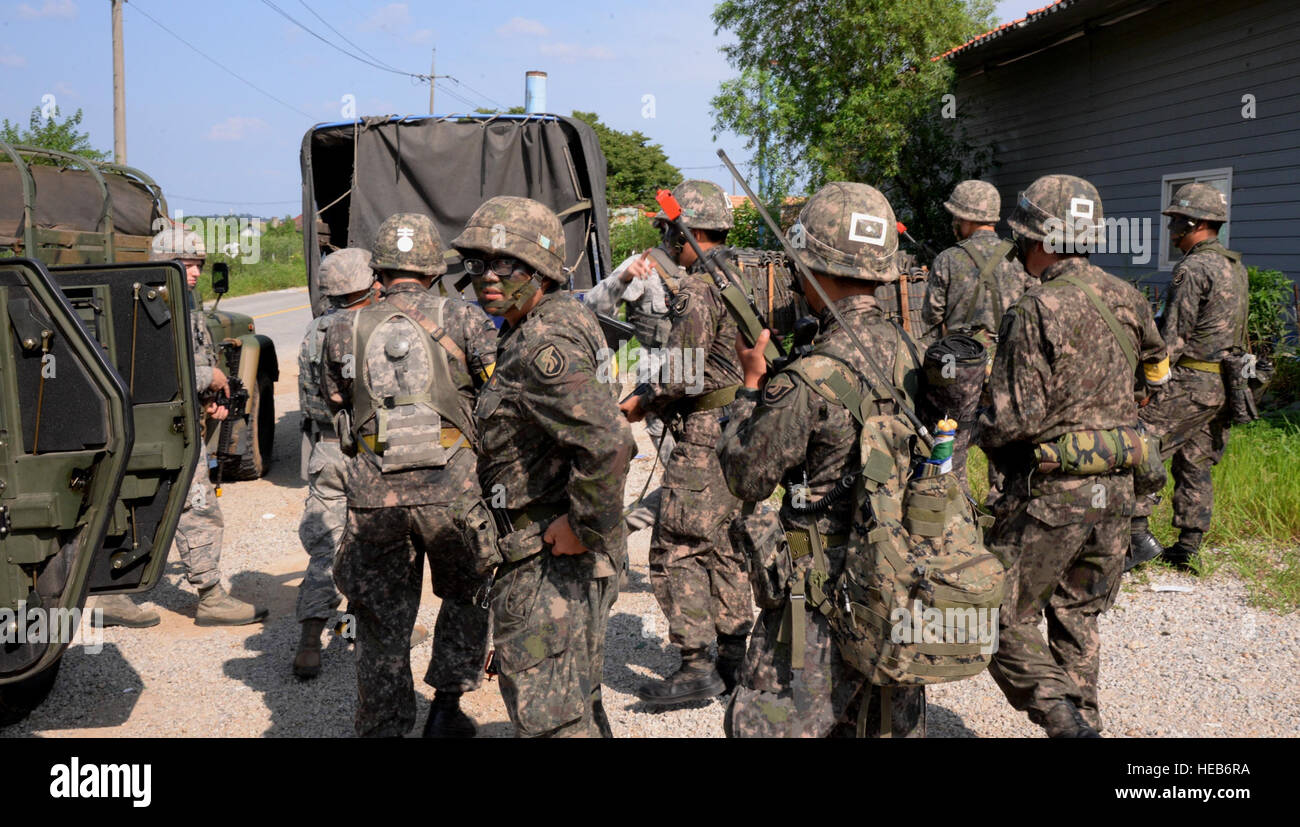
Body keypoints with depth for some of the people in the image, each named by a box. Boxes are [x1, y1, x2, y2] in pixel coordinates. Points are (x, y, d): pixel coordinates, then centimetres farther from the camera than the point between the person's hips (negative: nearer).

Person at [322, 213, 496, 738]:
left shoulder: (344, 332, 10)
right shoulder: (461, 320, 2)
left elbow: (338, 410, 17)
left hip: (373, 492, 2)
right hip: (450, 486, -1)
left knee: (382, 626, 12)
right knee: (466, 595, 22)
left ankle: (383, 728, 18)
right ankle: (446, 706, 19)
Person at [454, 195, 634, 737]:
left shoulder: (544, 346, -23)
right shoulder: (560, 320, 10)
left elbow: (608, 445, -35)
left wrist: (584, 527, -23)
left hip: (551, 561, -11)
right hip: (561, 560, 11)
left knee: (547, 720, -4)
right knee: (576, 701, 25)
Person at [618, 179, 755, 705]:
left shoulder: (700, 288, -16)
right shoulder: (739, 279, 14)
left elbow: (682, 370, -20)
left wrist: (642, 401, -3)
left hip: (705, 434, -10)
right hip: (740, 430, 10)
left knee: (677, 548, -5)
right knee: (723, 547, 16)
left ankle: (697, 666, -4)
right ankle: (734, 659, 21)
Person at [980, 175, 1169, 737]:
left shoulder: (1036, 311, -17)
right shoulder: (1125, 300, 4)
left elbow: (1013, 420, -19)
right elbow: (1158, 372, 21)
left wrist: (985, 428, 1)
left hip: (1049, 494, -7)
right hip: (1116, 489, 7)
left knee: (1004, 621, 4)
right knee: (1077, 617, 20)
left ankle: (1066, 723, -7)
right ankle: (1085, 720, 25)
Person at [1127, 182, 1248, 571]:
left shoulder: (1193, 269, -14)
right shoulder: (1235, 267, 15)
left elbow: (1173, 338, -17)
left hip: (1192, 382, -9)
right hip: (1225, 384, 9)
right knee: (1195, 463, 14)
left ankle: (1138, 536, -12)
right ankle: (1188, 547, 18)